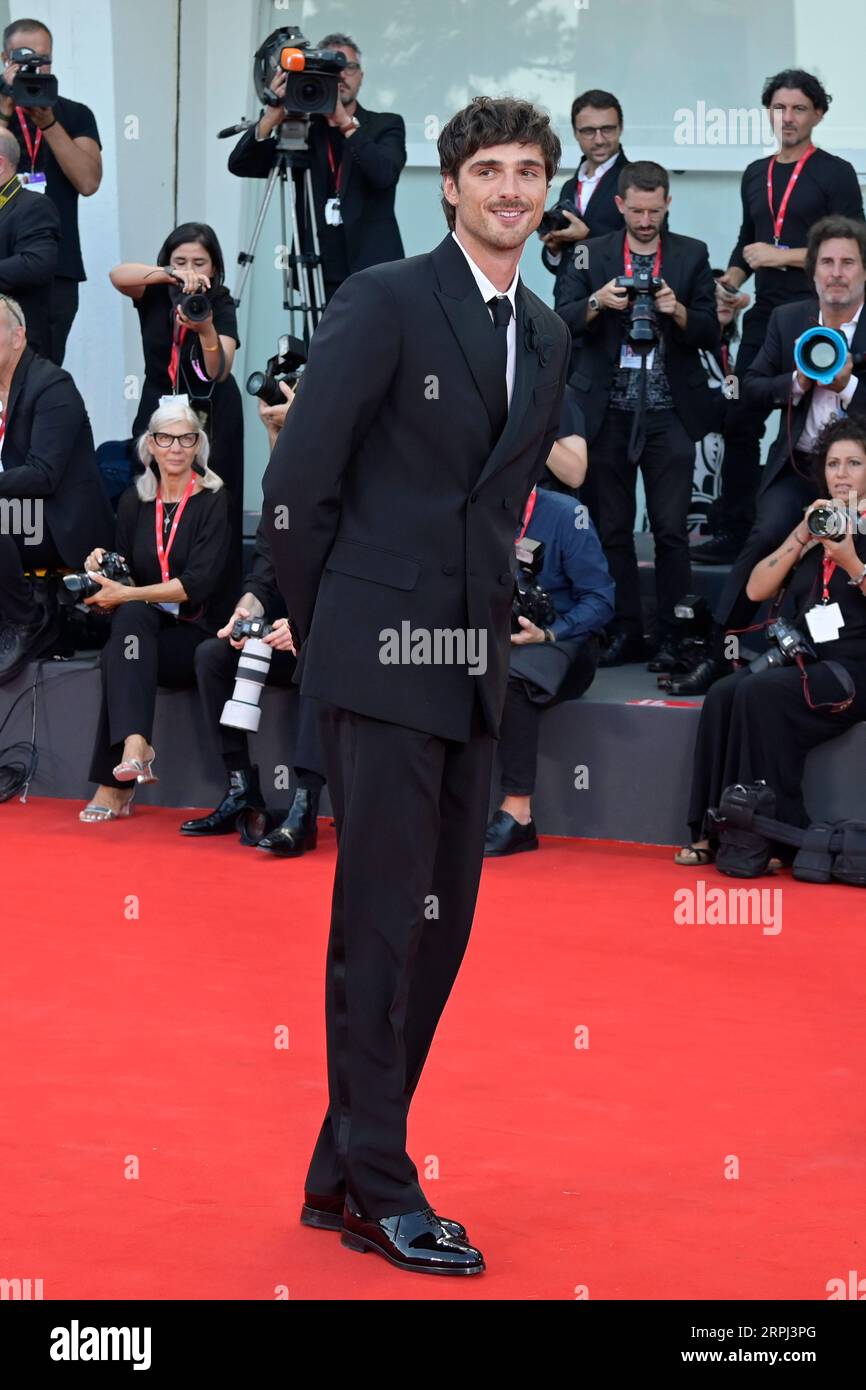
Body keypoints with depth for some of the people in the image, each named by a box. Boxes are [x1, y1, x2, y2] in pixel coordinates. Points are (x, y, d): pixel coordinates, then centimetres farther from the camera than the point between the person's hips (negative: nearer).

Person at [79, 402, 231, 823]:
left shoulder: (213, 501, -2)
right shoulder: (134, 502, 13)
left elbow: (197, 584, -13)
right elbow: (126, 577, 16)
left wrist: (127, 595, -19)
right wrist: (104, 571, -8)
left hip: (196, 634, -3)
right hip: (142, 630, 3)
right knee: (131, 616, -33)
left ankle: (114, 783, -39)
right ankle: (135, 745, -50)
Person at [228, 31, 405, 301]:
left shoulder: (386, 126, 9)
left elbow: (385, 173, -11)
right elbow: (239, 165, 1)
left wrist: (345, 122, -21)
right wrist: (272, 116, -15)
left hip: (372, 271, -2)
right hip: (318, 277, 2)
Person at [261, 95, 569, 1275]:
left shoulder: (546, 336, 13)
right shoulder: (385, 302, -8)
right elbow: (298, 479, -9)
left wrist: (484, 606, 13)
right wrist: (322, 629, -3)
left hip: (473, 666, 7)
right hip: (384, 658, -7)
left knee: (441, 924, 9)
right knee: (382, 922, -5)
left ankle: (343, 1171, 19)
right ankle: (379, 1190, 2)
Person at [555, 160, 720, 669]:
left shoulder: (692, 255, 6)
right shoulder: (592, 255, 7)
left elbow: (710, 334, 3)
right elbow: (563, 321, -2)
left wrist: (678, 311, -16)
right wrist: (597, 302, -20)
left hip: (670, 414, -1)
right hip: (609, 412, 1)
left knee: (671, 529, -3)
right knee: (612, 527, 4)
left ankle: (673, 634, 2)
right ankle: (624, 632, 12)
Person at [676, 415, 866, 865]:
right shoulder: (816, 525, 18)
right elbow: (757, 589, 9)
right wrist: (802, 534, -1)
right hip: (805, 661, 6)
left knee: (761, 693, -29)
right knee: (724, 693, -21)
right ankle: (713, 831, -21)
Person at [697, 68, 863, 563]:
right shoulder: (757, 175, 17)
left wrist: (783, 256, -12)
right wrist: (731, 280, 8)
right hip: (765, 317, 6)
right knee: (741, 423, 1)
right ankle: (735, 533, 4)